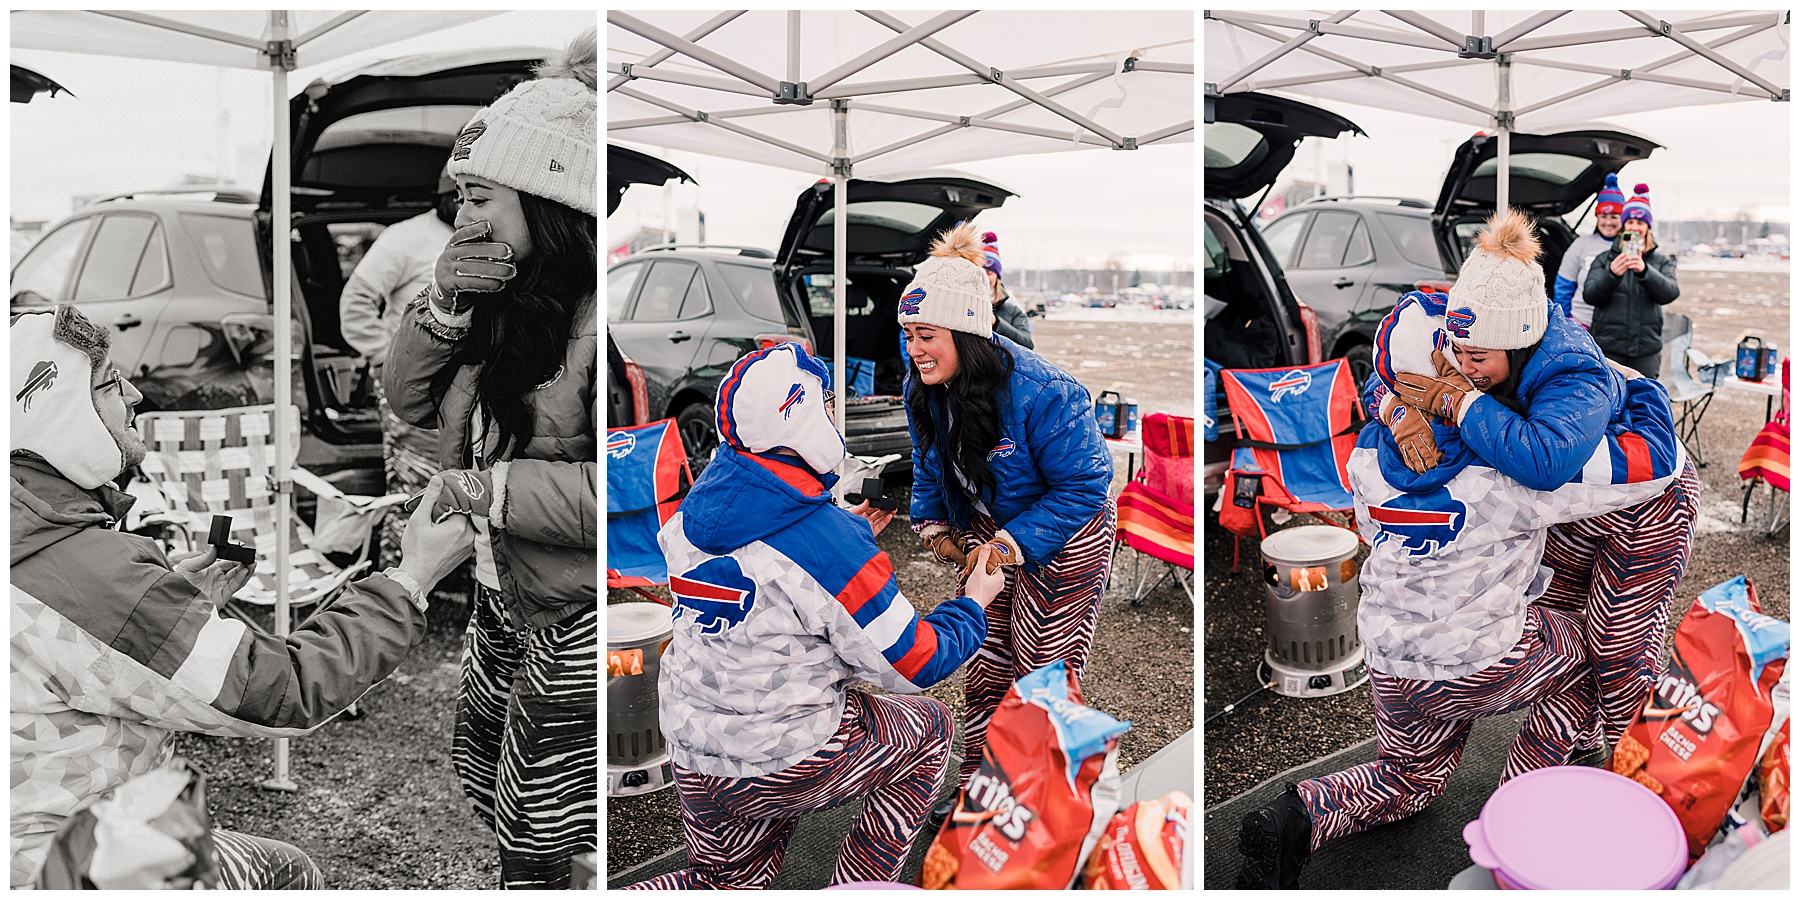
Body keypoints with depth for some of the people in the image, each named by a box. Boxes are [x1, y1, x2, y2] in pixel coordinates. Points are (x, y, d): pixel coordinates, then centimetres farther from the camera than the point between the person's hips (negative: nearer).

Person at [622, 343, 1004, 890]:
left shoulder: (695, 511, -2)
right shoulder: (830, 541, -23)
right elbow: (912, 666, -13)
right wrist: (975, 603, 4)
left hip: (692, 761, 7)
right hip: (783, 767, -6)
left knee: (727, 881, 30)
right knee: (928, 727, 17)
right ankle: (861, 886, 19)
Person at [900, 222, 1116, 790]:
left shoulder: (1040, 392, -34)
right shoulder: (925, 388, -11)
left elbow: (1084, 482, -28)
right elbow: (930, 464, 8)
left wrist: (1011, 545, -32)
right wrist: (932, 525, -6)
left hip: (1064, 541, -6)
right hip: (992, 532, 6)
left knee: (1045, 671, 4)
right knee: (985, 665, 15)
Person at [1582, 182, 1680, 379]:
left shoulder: (1661, 260, 11)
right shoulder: (1605, 258, 9)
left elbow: (1670, 293, -7)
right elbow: (1590, 295, -4)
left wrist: (1644, 271, -25)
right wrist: (1611, 274, -23)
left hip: (1647, 349, 1)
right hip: (1609, 347, -1)